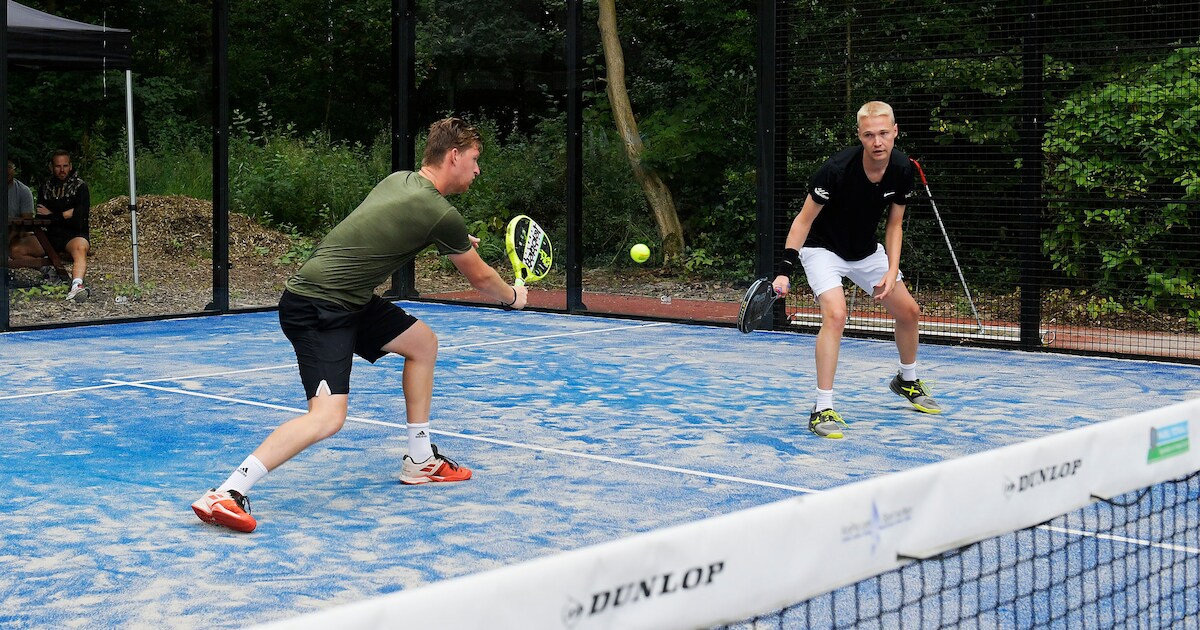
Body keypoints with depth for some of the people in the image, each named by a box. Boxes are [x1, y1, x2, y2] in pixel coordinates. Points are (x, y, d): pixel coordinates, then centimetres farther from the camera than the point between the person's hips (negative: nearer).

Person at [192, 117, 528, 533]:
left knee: (422, 342, 19)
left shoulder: (399, 180, 10)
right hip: (315, 309, -10)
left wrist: (455, 243, 36)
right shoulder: (440, 214, -14)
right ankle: (226, 494, -25)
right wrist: (513, 296, 23)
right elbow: (480, 279, 3)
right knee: (328, 416, -22)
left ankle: (419, 461, 27)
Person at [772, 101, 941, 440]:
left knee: (909, 311, 12)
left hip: (866, 251, 6)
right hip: (822, 249, -6)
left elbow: (894, 225, -1)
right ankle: (823, 410, -21)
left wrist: (892, 271, -12)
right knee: (835, 314, -28)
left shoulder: (902, 170, -14)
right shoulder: (837, 169, -31)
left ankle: (907, 381, 40)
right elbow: (804, 219, -21)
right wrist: (785, 269, -27)